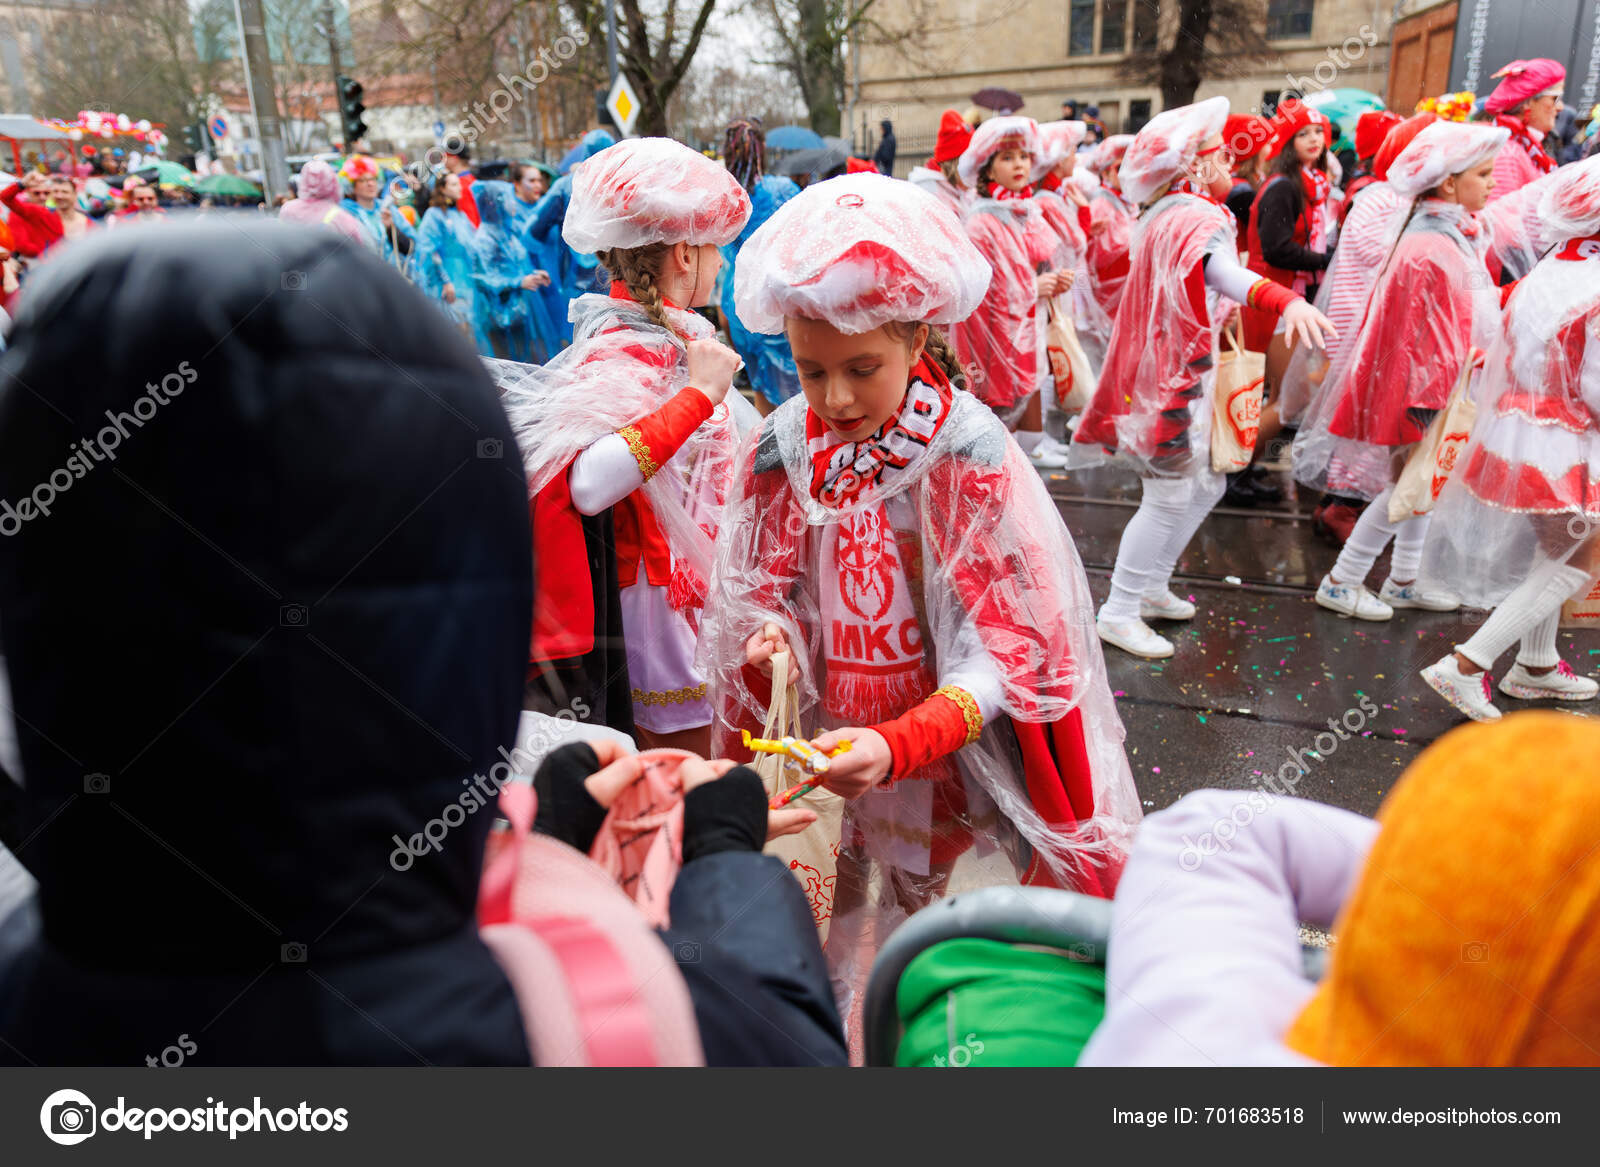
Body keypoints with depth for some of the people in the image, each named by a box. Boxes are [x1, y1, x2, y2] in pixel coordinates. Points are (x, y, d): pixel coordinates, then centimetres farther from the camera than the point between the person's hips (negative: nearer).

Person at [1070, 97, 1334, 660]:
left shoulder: (1164, 216, 14)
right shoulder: (1198, 218, -18)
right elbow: (1224, 270, -40)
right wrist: (1288, 299, -55)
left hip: (1170, 371, 10)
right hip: (1179, 377, -10)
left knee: (1205, 486, 18)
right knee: (1169, 499, -4)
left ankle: (1150, 586, 28)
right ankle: (1119, 613, 4)